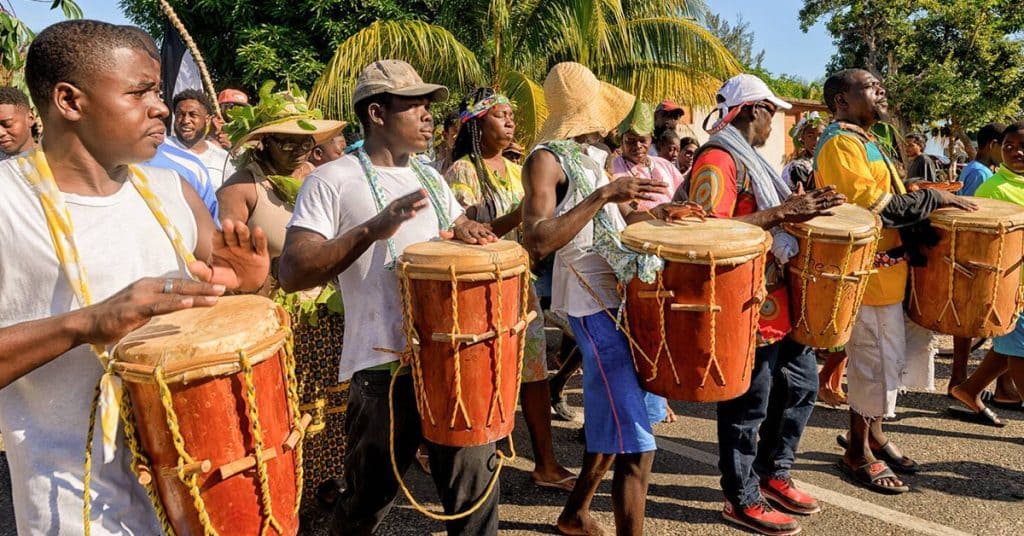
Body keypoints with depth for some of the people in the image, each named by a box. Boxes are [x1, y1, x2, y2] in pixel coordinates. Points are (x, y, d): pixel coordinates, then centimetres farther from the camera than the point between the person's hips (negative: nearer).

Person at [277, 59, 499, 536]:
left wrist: (466, 233, -3)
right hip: (384, 368, -5)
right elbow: (291, 273, -14)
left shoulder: (430, 177, 14)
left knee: (476, 489, 12)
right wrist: (371, 230, -26)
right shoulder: (331, 181, -6)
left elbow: (468, 233, 21)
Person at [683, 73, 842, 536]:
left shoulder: (747, 158, 17)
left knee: (801, 386, 20)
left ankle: (773, 473, 36)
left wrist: (797, 206, 12)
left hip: (778, 299, 11)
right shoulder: (717, 159, -16)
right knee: (748, 406, 2)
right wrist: (781, 213, -26)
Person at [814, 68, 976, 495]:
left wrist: (930, 204, 8)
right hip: (866, 273, -10)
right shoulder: (841, 143, -15)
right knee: (874, 364, 0)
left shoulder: (863, 141, 18)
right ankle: (857, 452, 16)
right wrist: (933, 198, -15)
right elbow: (872, 205, -24)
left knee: (894, 357, 17)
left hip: (889, 271, 10)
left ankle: (871, 432, 34)